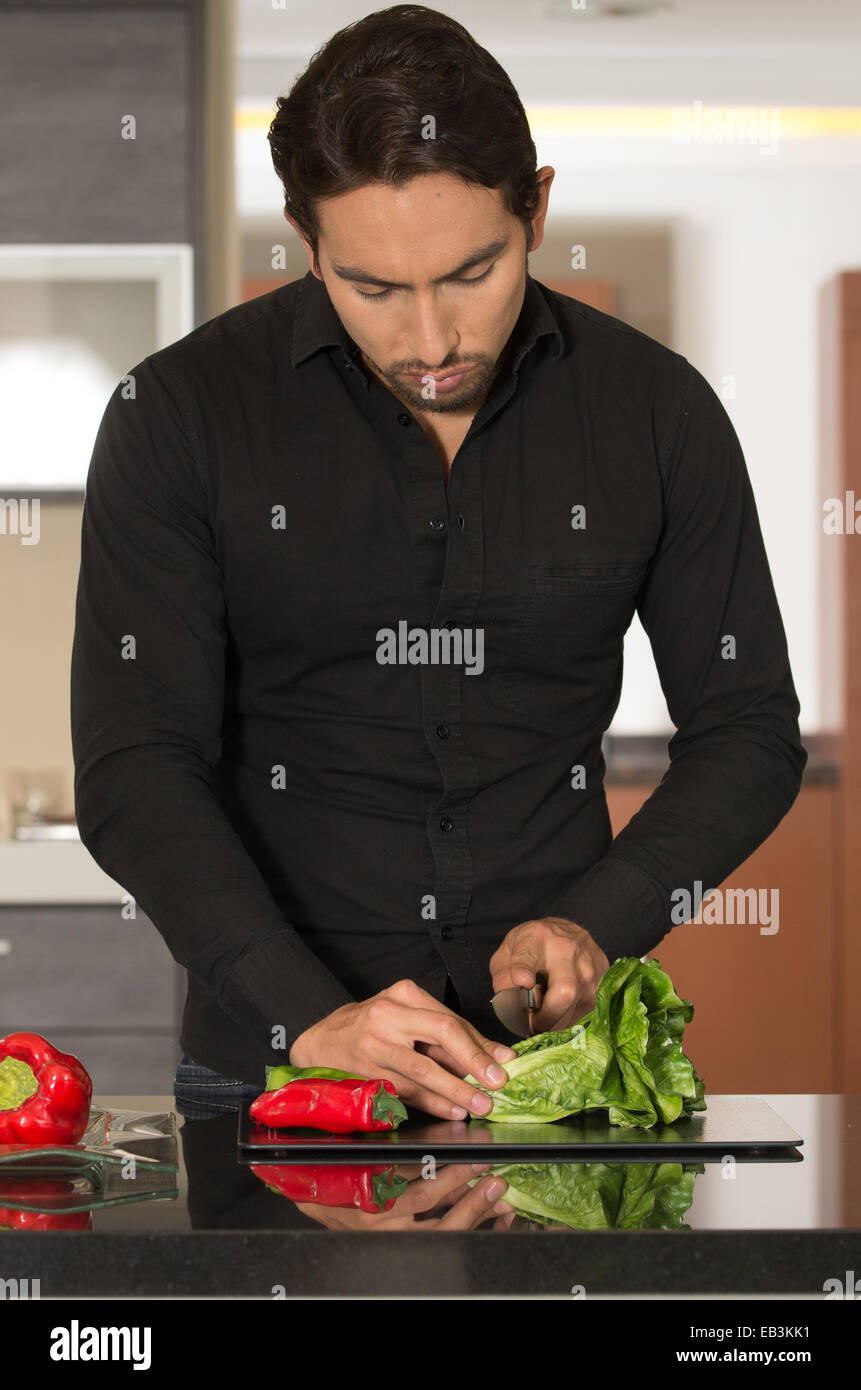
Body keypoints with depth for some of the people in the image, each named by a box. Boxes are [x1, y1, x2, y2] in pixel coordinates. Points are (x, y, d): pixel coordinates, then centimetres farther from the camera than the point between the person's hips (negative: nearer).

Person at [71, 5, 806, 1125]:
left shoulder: (655, 412, 2)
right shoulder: (181, 415, -4)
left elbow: (749, 734, 9)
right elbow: (134, 770, -8)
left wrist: (597, 924, -7)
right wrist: (310, 1015, -21)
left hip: (559, 1038, 1)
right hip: (270, 1064, -1)